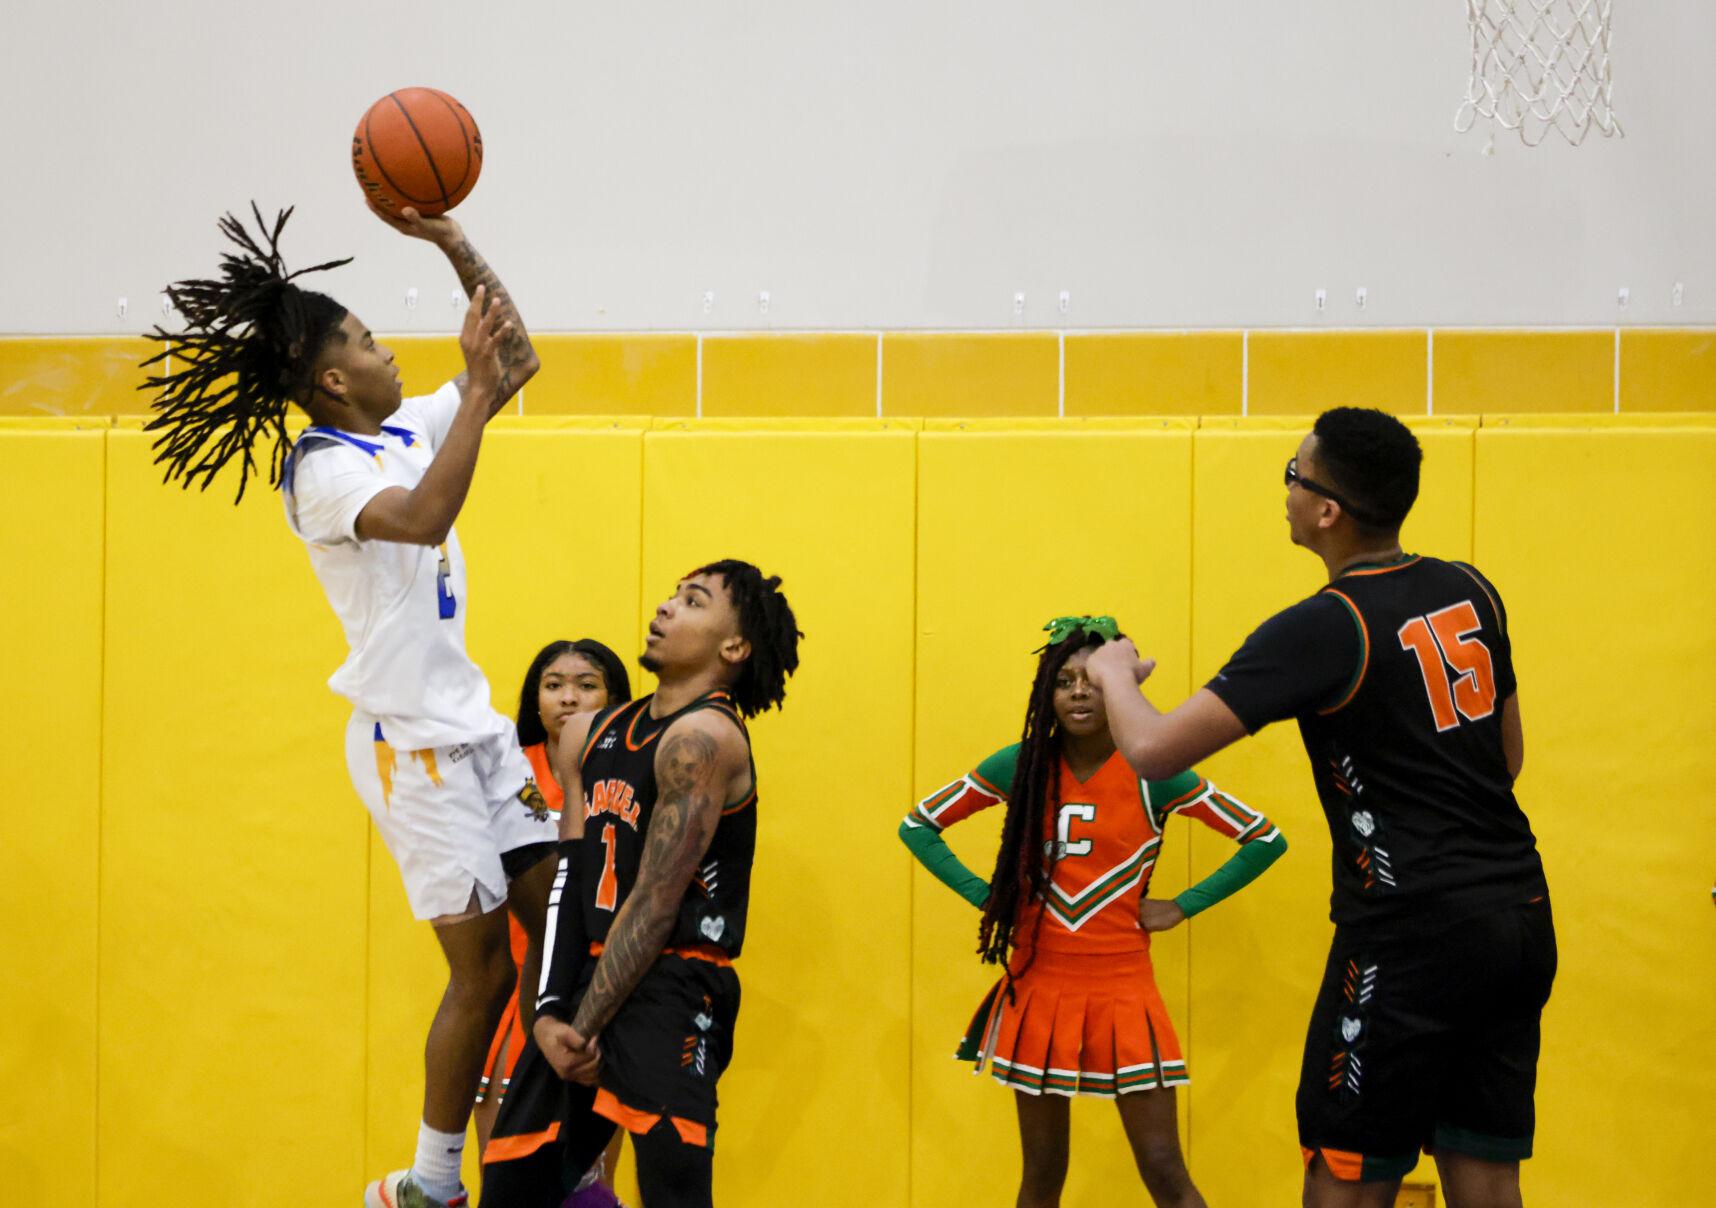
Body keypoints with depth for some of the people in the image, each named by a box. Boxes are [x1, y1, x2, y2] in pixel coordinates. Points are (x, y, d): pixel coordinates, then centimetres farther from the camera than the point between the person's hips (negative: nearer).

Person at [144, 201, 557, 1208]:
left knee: (559, 926, 4)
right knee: (484, 965, -6)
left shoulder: (406, 433, 10)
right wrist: (479, 388, -33)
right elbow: (424, 517, -34)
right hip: (412, 741, -9)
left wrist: (450, 240, 4)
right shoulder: (323, 469, -16)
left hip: (473, 723, 9)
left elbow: (516, 356, 15)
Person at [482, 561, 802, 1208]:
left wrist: (585, 1028, -14)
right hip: (593, 976, 8)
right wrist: (551, 1014, -4)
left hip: (673, 987, -8)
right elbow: (570, 883, 9)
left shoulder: (703, 738, -12)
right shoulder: (591, 735, 14)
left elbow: (655, 906, -15)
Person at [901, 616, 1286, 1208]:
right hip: (1038, 989, 2)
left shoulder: (1152, 774, -5)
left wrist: (1182, 906, -4)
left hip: (1121, 992, -2)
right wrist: (985, 896, 0)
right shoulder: (1019, 767, 0)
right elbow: (918, 825, 10)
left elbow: (1266, 840, 1)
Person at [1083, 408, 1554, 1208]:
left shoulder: (1322, 631, -13)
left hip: (1411, 933, -7)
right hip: (1521, 920, 7)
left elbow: (1151, 751, -16)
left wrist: (1115, 674, 4)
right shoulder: (1471, 593, 8)